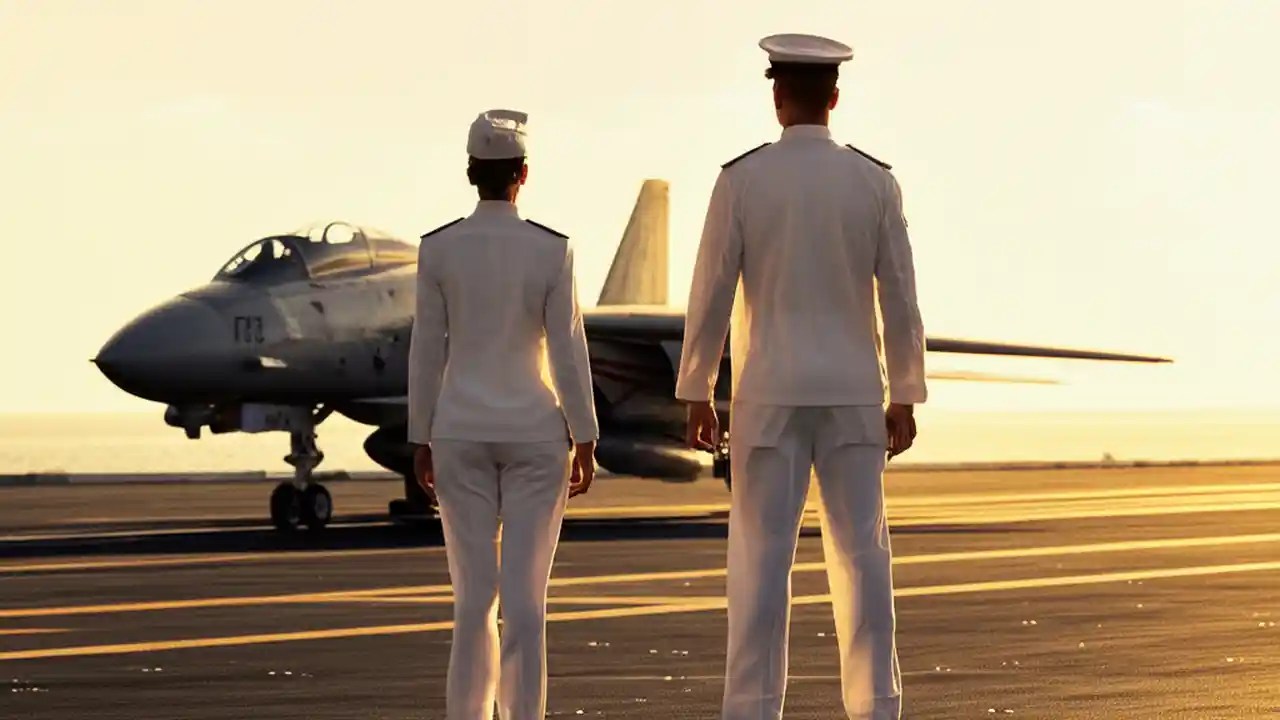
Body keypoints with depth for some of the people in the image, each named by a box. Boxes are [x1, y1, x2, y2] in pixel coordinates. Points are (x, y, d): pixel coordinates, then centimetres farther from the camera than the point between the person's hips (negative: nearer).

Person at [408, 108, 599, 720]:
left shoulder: (438, 249, -5)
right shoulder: (552, 251, -7)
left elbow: (427, 350, -2)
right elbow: (567, 351, -7)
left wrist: (421, 441, 6)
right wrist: (585, 441, 1)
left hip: (461, 435, 1)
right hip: (534, 434, -1)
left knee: (474, 593, 7)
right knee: (525, 594, 0)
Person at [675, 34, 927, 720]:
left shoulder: (740, 180, -7)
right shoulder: (875, 182, -1)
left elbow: (711, 295, -6)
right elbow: (900, 300, 0)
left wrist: (696, 394, 2)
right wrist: (905, 399, 8)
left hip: (769, 394, -2)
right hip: (851, 394, 2)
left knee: (761, 559, 1)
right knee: (860, 557, 5)